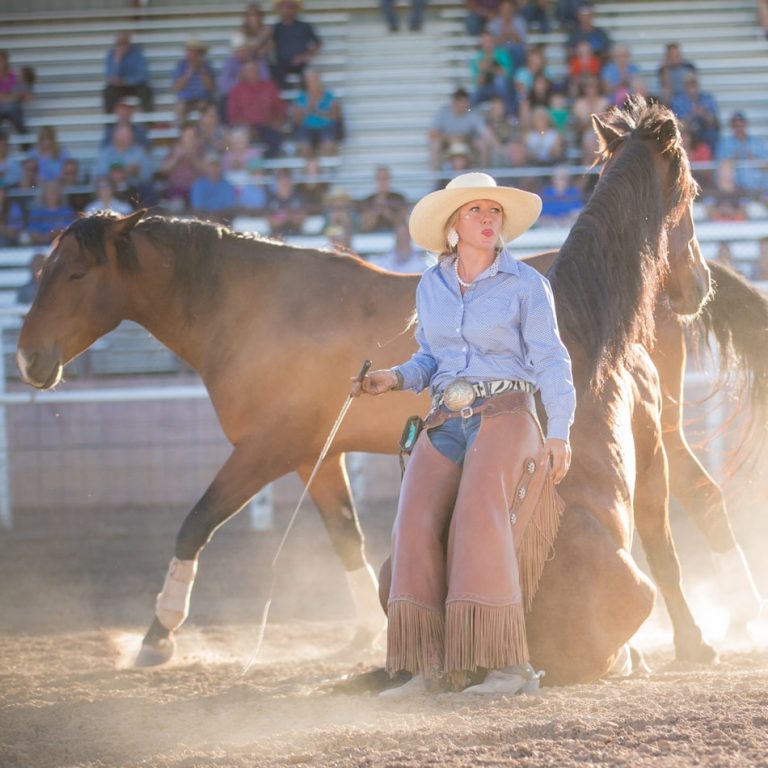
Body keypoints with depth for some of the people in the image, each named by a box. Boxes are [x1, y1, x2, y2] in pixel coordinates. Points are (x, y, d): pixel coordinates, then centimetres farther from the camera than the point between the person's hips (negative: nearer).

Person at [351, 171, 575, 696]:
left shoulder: (526, 285, 1)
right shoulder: (431, 288, 14)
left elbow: (551, 362, 0)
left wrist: (560, 434, -11)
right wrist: (395, 378, 2)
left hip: (504, 416, -5)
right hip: (446, 423, 5)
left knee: (480, 514, -28)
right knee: (416, 524, -18)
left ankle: (509, 666, -30)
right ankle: (428, 667, -18)